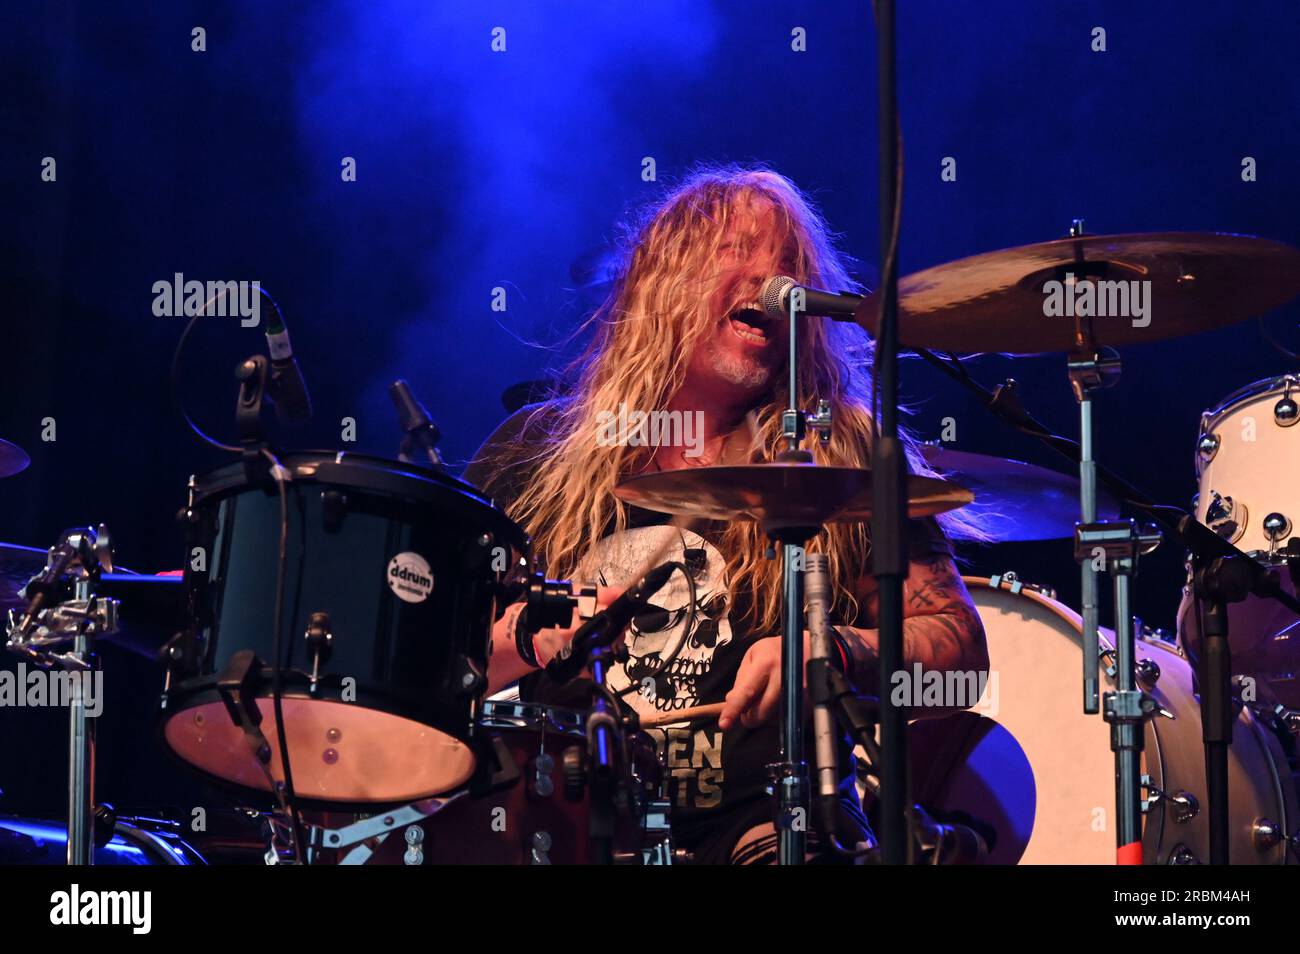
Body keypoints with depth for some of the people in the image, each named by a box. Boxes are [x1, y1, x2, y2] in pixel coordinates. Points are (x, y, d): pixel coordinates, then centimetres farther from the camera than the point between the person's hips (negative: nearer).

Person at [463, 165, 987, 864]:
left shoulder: (842, 457, 8)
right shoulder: (534, 451, 12)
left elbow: (961, 650, 4)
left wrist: (833, 652, -14)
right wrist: (529, 634, -10)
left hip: (767, 826, -2)